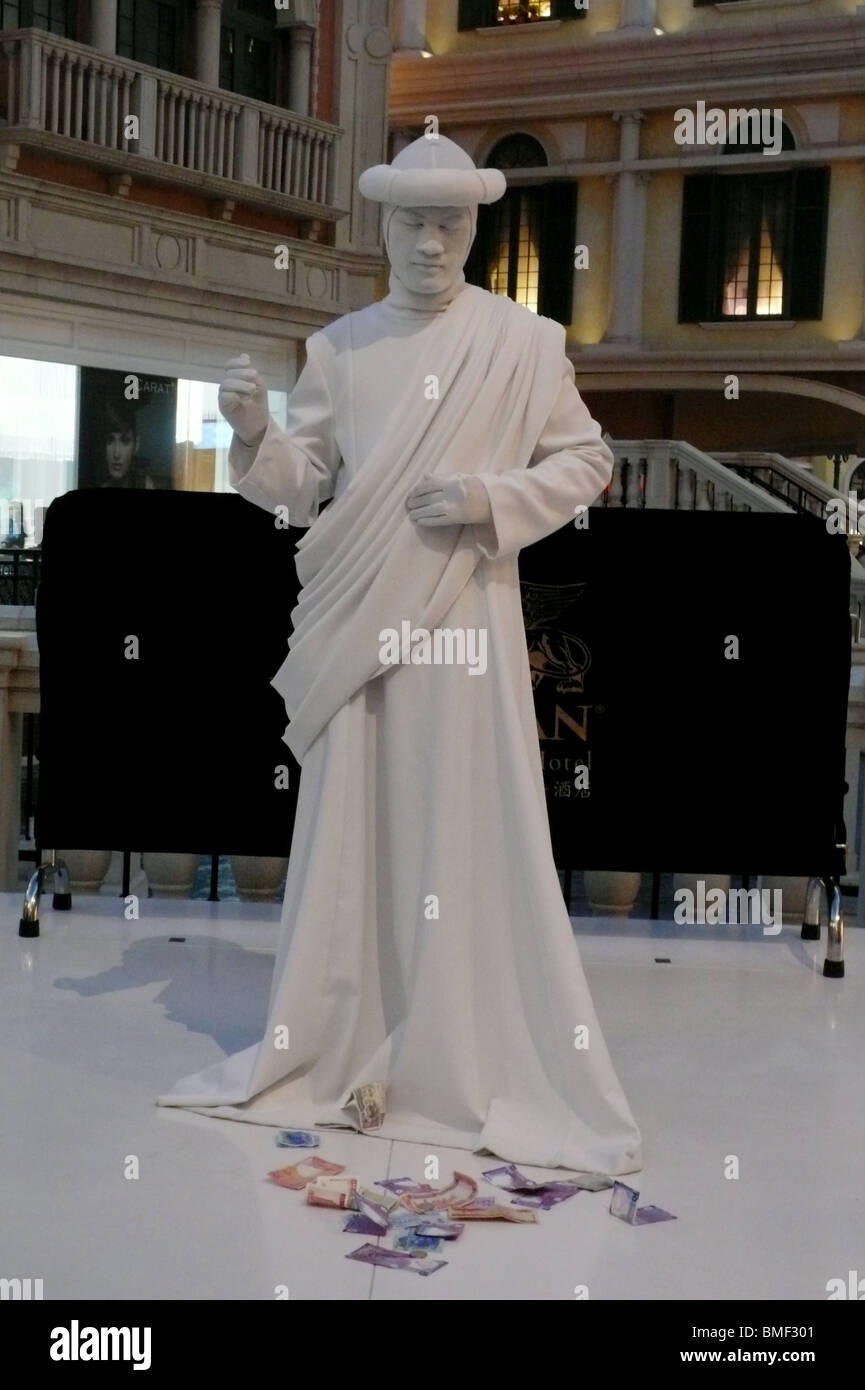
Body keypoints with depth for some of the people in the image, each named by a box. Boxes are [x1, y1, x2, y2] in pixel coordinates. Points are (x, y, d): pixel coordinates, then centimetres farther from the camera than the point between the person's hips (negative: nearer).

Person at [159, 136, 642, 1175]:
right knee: (349, 839, 6)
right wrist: (256, 436, -14)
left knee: (473, 842, 0)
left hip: (466, 628, -3)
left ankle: (491, 1068, 10)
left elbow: (586, 463, 5)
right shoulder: (339, 346, 8)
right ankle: (335, 1053, 17)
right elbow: (304, 489, 6)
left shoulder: (526, 342, 1)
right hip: (355, 629, 3)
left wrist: (491, 499, -11)